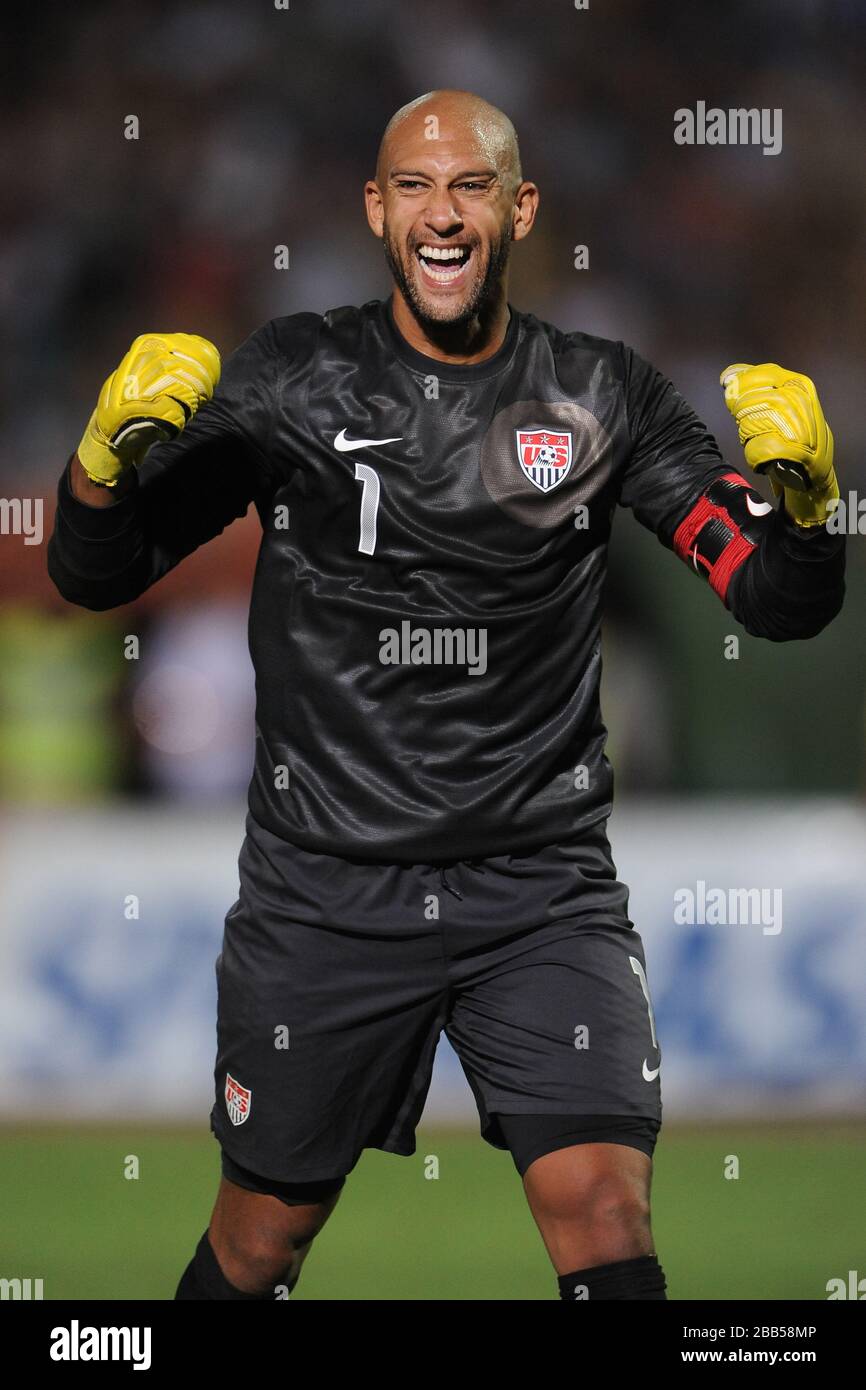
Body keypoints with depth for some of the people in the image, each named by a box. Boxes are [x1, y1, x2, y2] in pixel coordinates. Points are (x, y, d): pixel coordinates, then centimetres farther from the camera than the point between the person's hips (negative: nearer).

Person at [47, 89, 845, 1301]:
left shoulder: (603, 396, 2)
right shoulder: (291, 379, 0)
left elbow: (781, 602, 1)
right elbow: (95, 574, 1)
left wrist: (801, 493, -21)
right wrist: (112, 447, -20)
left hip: (543, 884, 0)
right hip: (326, 885, 0)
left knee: (607, 1225, -15)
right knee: (261, 1237, 12)